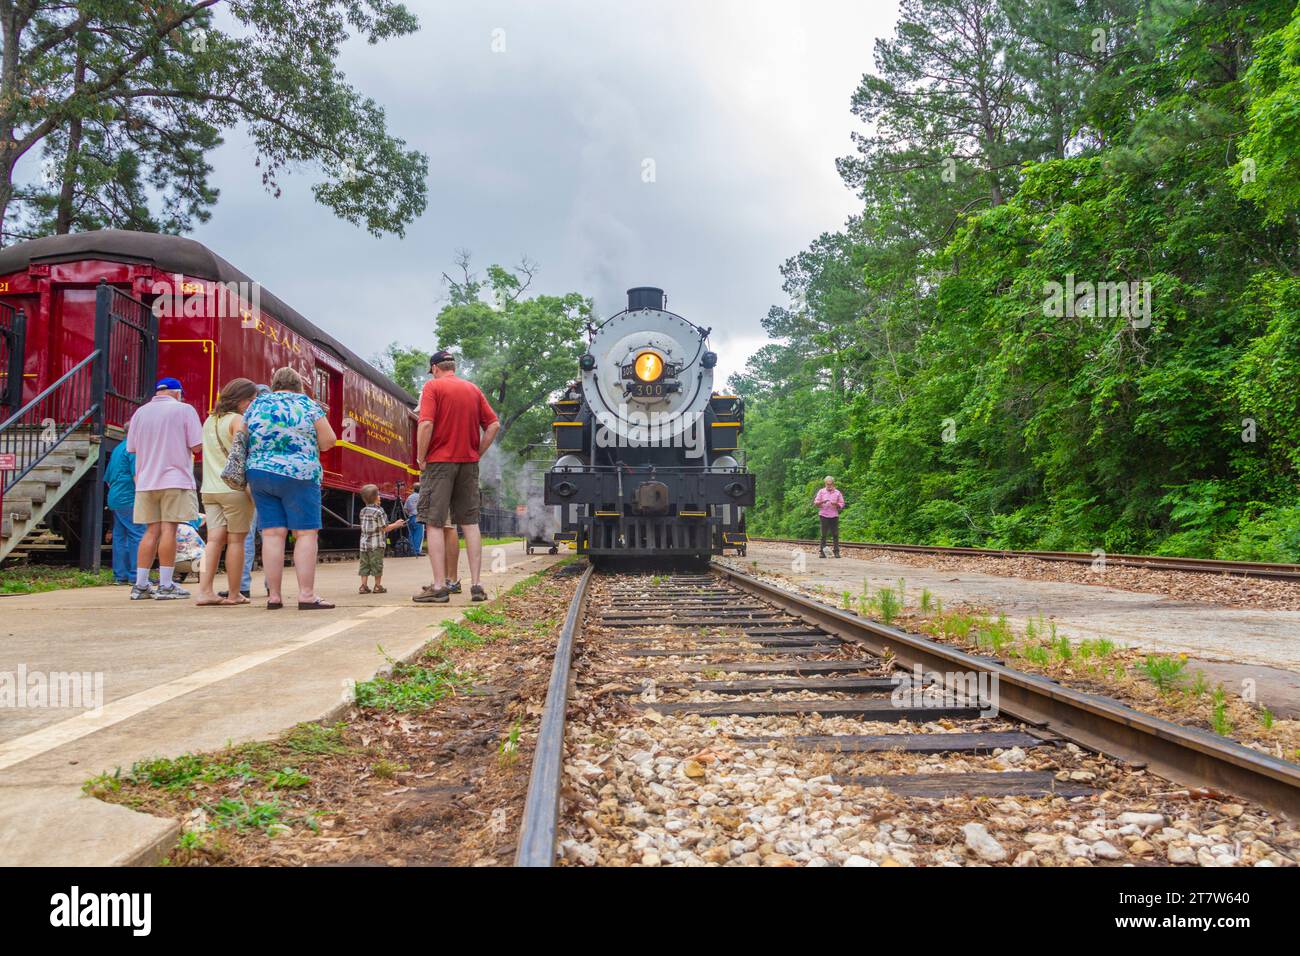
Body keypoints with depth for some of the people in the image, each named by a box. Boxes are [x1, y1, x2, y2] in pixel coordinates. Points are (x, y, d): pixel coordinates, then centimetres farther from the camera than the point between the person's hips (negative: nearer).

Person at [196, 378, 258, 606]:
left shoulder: (209, 420, 18)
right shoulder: (238, 420, -7)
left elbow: (208, 454, 20)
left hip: (209, 489, 7)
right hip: (235, 488, -6)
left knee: (215, 538, 1)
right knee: (236, 540, 2)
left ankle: (204, 591, -10)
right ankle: (233, 595, 7)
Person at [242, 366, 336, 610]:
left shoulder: (256, 405, 10)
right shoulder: (307, 405, 0)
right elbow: (329, 440, -2)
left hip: (258, 474, 4)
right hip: (298, 475, -4)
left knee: (272, 534, 4)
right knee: (306, 534, -2)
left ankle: (274, 595, 4)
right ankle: (306, 595, -8)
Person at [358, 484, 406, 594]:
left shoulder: (363, 511, 9)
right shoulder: (378, 511, -13)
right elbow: (384, 528, -12)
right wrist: (396, 524, 1)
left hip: (364, 542, 6)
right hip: (376, 544, -6)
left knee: (364, 565, 8)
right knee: (377, 565, 2)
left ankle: (363, 586, 6)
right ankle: (378, 586, 8)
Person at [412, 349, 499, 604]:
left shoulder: (432, 386, -3)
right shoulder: (473, 389, 12)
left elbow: (426, 424, -15)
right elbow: (493, 425, 6)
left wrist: (421, 458, -5)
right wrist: (477, 453, 10)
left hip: (440, 461, -5)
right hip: (469, 463, 5)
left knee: (434, 524, -1)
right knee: (470, 523, 8)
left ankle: (440, 586, -5)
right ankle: (476, 585, 5)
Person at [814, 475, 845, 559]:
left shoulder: (837, 492, 10)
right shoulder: (821, 491, 8)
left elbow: (841, 505, 9)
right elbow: (816, 503, 4)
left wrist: (836, 504, -12)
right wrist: (822, 502, -16)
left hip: (834, 515, 1)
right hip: (824, 515, -1)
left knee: (835, 534, -2)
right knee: (823, 534, -1)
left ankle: (836, 552, 0)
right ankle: (822, 552, 1)